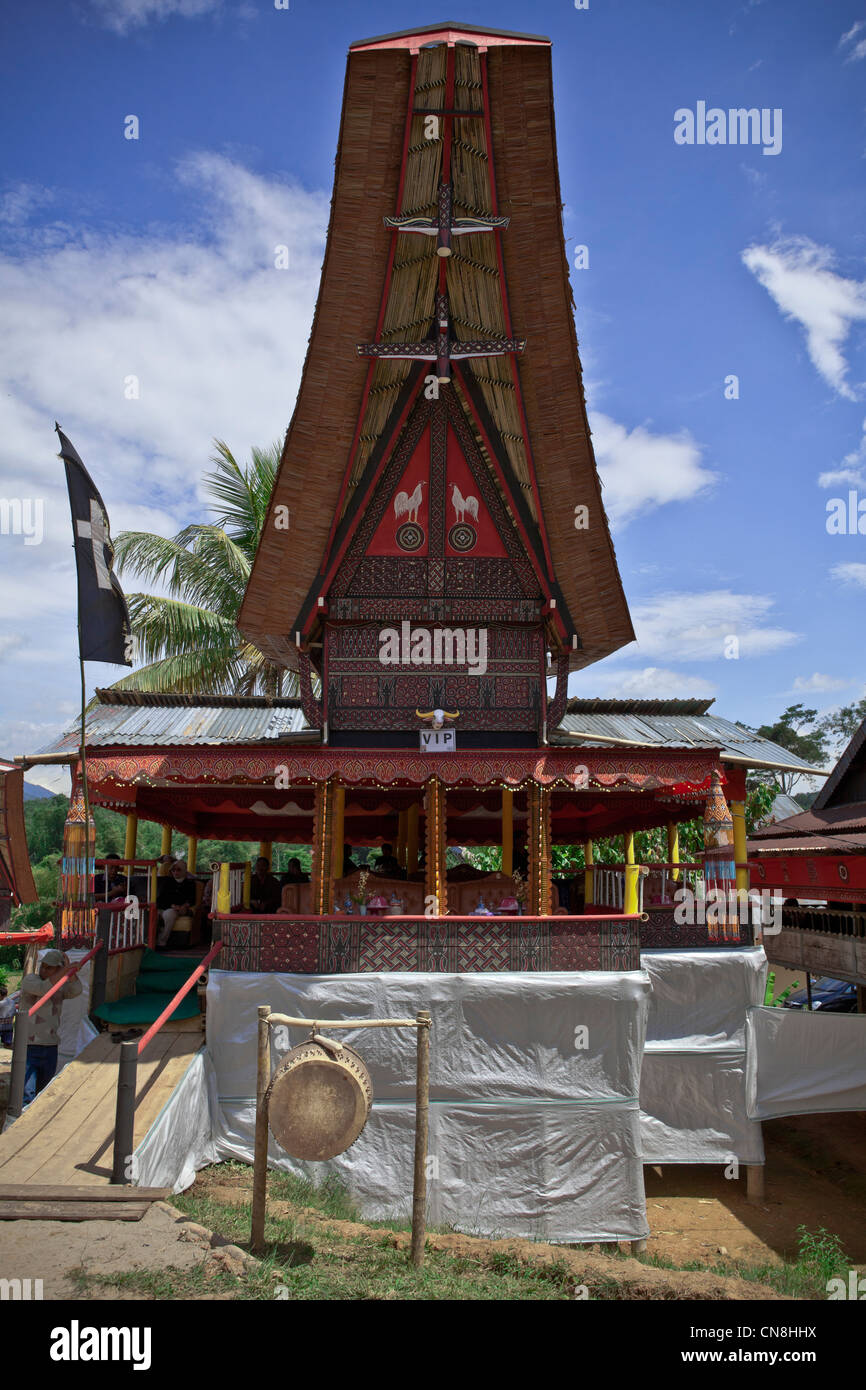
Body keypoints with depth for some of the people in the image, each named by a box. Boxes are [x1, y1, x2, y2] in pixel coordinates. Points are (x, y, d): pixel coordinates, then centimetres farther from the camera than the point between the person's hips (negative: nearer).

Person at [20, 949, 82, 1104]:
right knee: (26, 1096, -17)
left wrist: (68, 966, -16)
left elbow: (76, 991, -13)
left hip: (50, 1049, 6)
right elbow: (44, 989, -28)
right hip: (28, 1048, -6)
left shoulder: (61, 987, 9)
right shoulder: (29, 980, -7)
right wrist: (64, 969, -27)